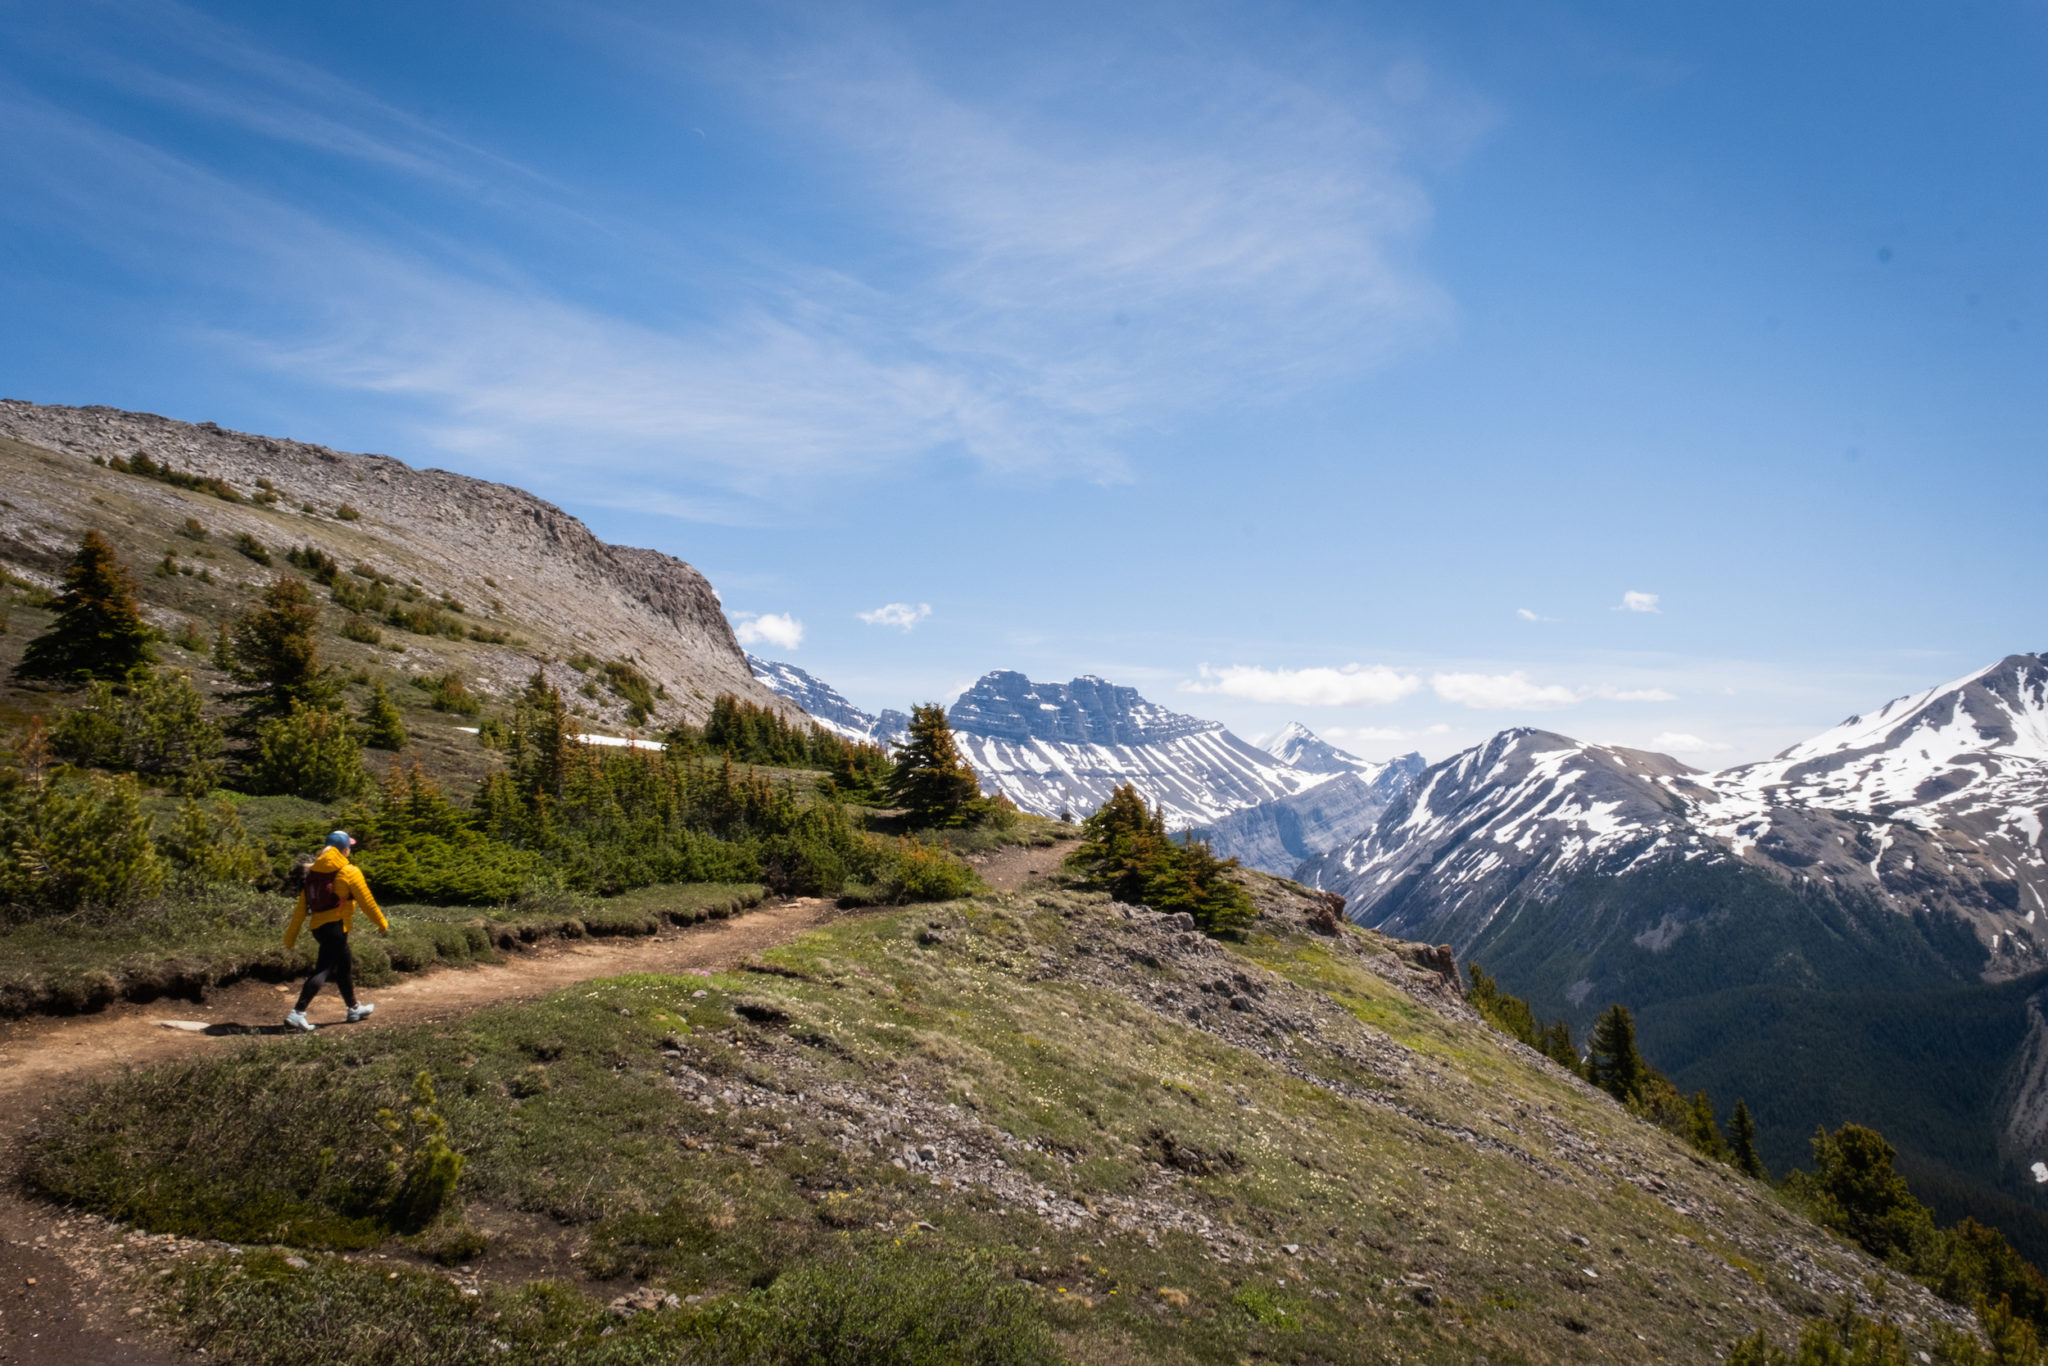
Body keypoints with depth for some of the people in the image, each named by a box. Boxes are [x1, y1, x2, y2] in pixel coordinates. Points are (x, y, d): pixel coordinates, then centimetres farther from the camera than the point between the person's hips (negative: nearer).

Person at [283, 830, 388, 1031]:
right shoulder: (349, 871, -8)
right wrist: (382, 923, 8)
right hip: (335, 926, -8)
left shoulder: (313, 871, 11)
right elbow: (366, 901, -4)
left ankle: (354, 1008, 32)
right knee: (323, 970, -8)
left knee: (345, 965, 20)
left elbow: (302, 907, 9)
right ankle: (297, 1013, -18)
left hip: (317, 926, 8)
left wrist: (291, 936, 11)